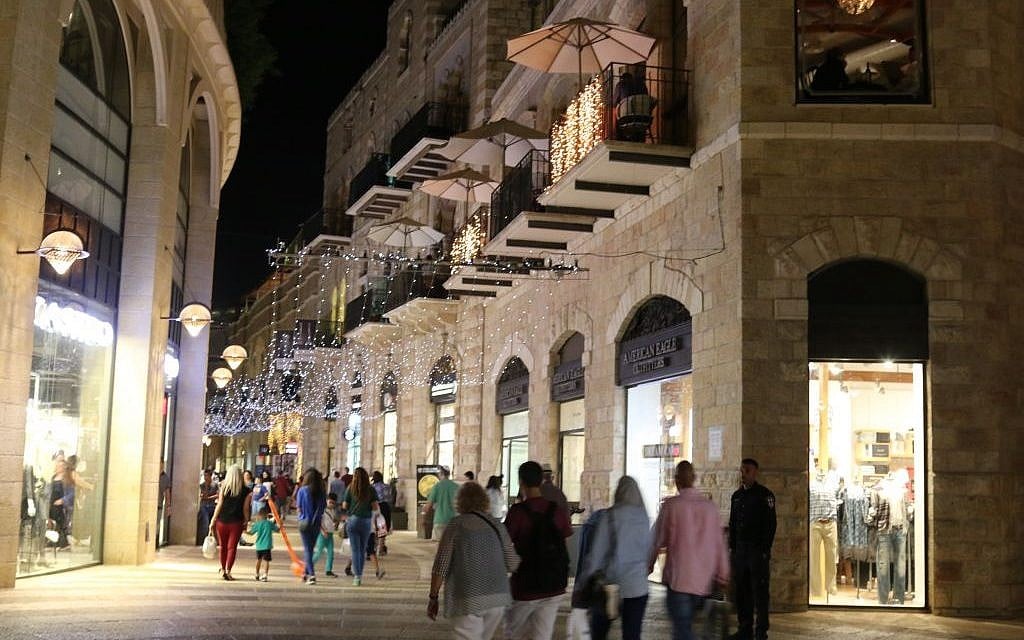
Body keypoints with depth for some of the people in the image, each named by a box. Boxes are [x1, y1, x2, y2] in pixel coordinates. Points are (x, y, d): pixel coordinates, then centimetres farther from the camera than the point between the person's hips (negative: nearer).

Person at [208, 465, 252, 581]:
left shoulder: (224, 488, -3)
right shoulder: (245, 491, -4)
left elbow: (219, 505, -3)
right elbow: (245, 508, -4)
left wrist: (213, 520, 3)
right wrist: (246, 521, 7)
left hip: (222, 520, 1)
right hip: (236, 522, -1)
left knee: (223, 546, 16)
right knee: (232, 547, 3)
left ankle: (223, 569, 28)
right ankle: (228, 571, -6)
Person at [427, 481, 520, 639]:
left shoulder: (456, 525, -4)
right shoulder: (497, 526, 6)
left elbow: (440, 566, -6)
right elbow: (512, 564, 6)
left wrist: (433, 597, 3)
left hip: (468, 601, -5)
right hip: (497, 597, 5)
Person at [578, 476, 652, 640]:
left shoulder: (608, 517, -9)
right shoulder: (644, 518, 2)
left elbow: (595, 553, -8)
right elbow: (648, 551, 7)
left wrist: (583, 582, -2)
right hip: (637, 586, 2)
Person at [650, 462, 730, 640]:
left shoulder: (671, 505, -9)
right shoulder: (710, 506, 3)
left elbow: (658, 539, 0)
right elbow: (719, 543, 6)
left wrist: (649, 566, 15)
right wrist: (722, 575, 16)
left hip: (678, 577, -5)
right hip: (703, 580, 5)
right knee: (684, 624, 18)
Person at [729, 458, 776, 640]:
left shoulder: (765, 495, -5)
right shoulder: (737, 495, 14)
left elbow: (770, 524, -9)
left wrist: (765, 550, -13)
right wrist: (732, 547, 11)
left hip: (758, 550, -6)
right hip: (740, 550, 6)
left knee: (759, 591, -3)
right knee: (742, 591, 7)